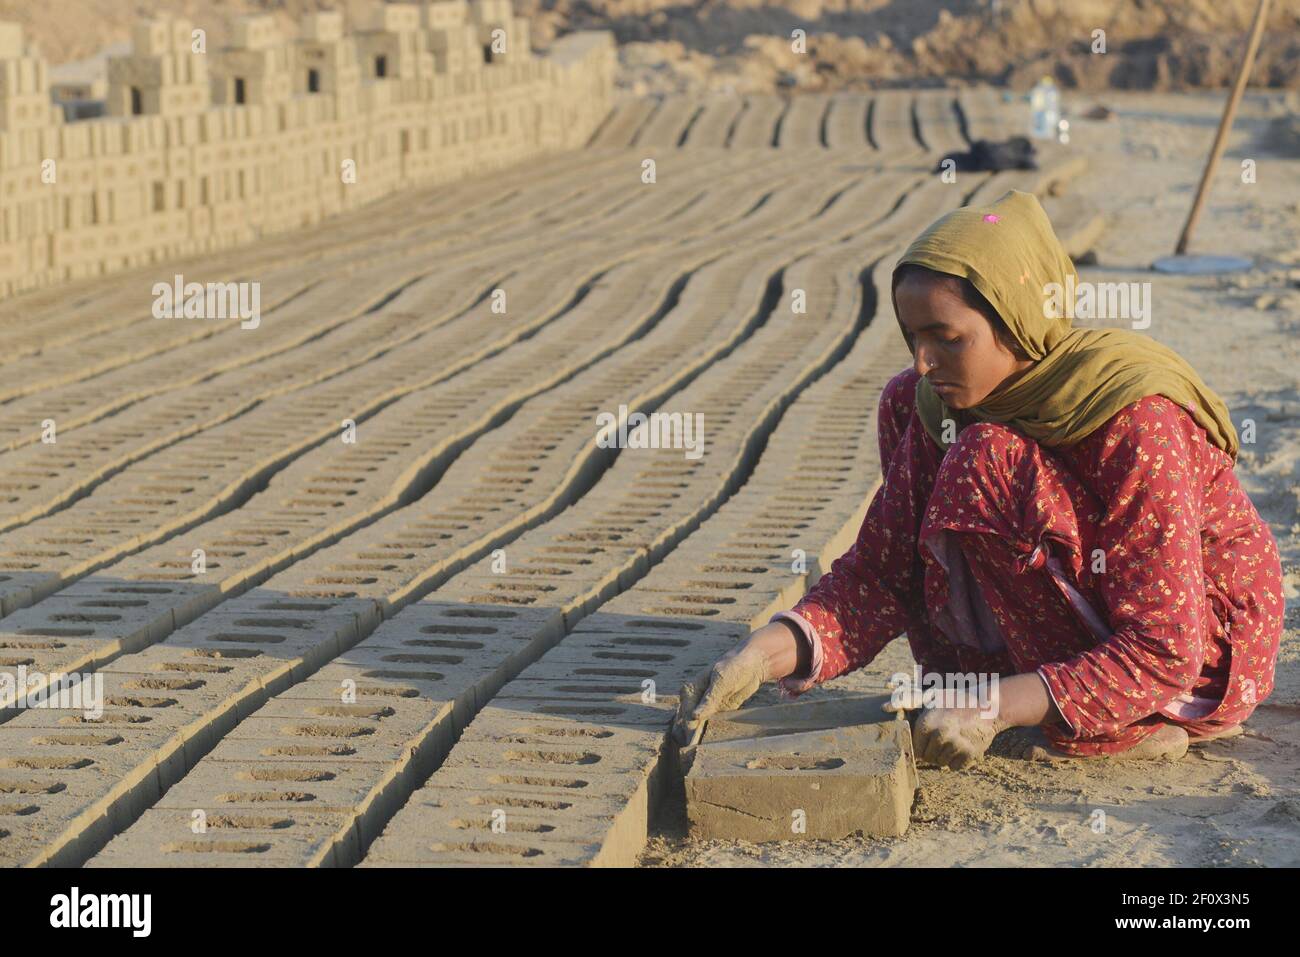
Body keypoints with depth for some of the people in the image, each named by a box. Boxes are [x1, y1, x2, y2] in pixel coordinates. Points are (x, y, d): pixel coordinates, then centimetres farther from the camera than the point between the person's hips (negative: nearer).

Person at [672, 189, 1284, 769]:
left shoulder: (1139, 424, -28)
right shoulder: (931, 402, -8)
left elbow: (1162, 652, -29)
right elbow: (881, 572, -10)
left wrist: (994, 707, -36)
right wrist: (761, 655, -27)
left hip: (1206, 659, -8)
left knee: (983, 464, -25)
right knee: (904, 410, -1)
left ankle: (1116, 728, -16)